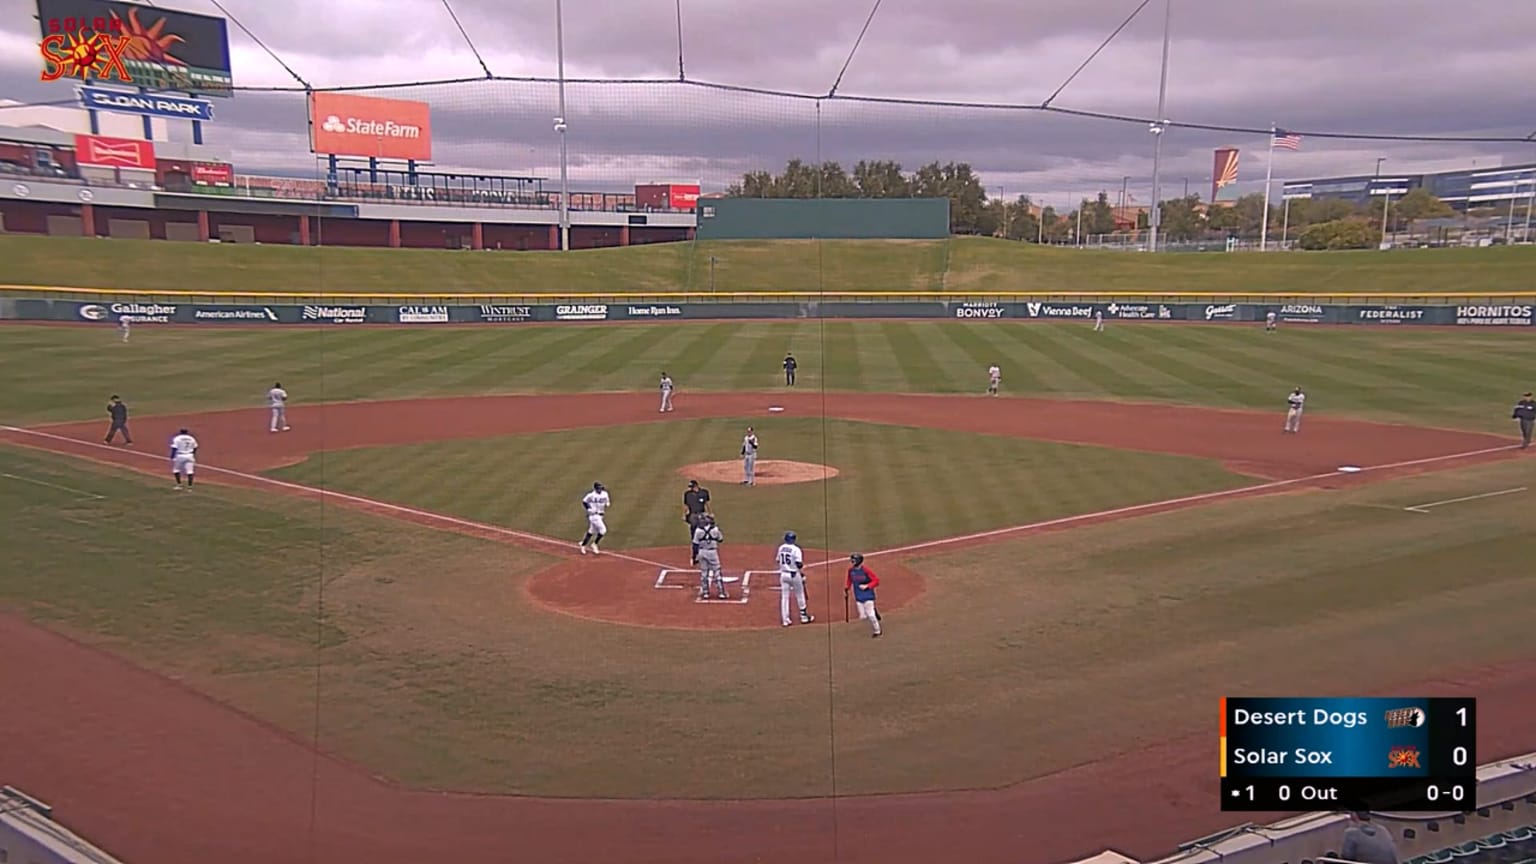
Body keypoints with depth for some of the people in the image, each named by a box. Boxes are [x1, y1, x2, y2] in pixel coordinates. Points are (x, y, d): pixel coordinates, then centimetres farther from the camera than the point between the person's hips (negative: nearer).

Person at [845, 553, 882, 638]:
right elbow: (849, 580, 19)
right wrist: (846, 589, 7)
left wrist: (867, 586, -19)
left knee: (870, 615, -6)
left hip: (868, 596, -5)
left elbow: (876, 580, -10)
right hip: (858, 598, 5)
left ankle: (877, 631, 15)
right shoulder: (851, 570, 2)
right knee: (863, 617, 0)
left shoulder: (866, 570, -15)